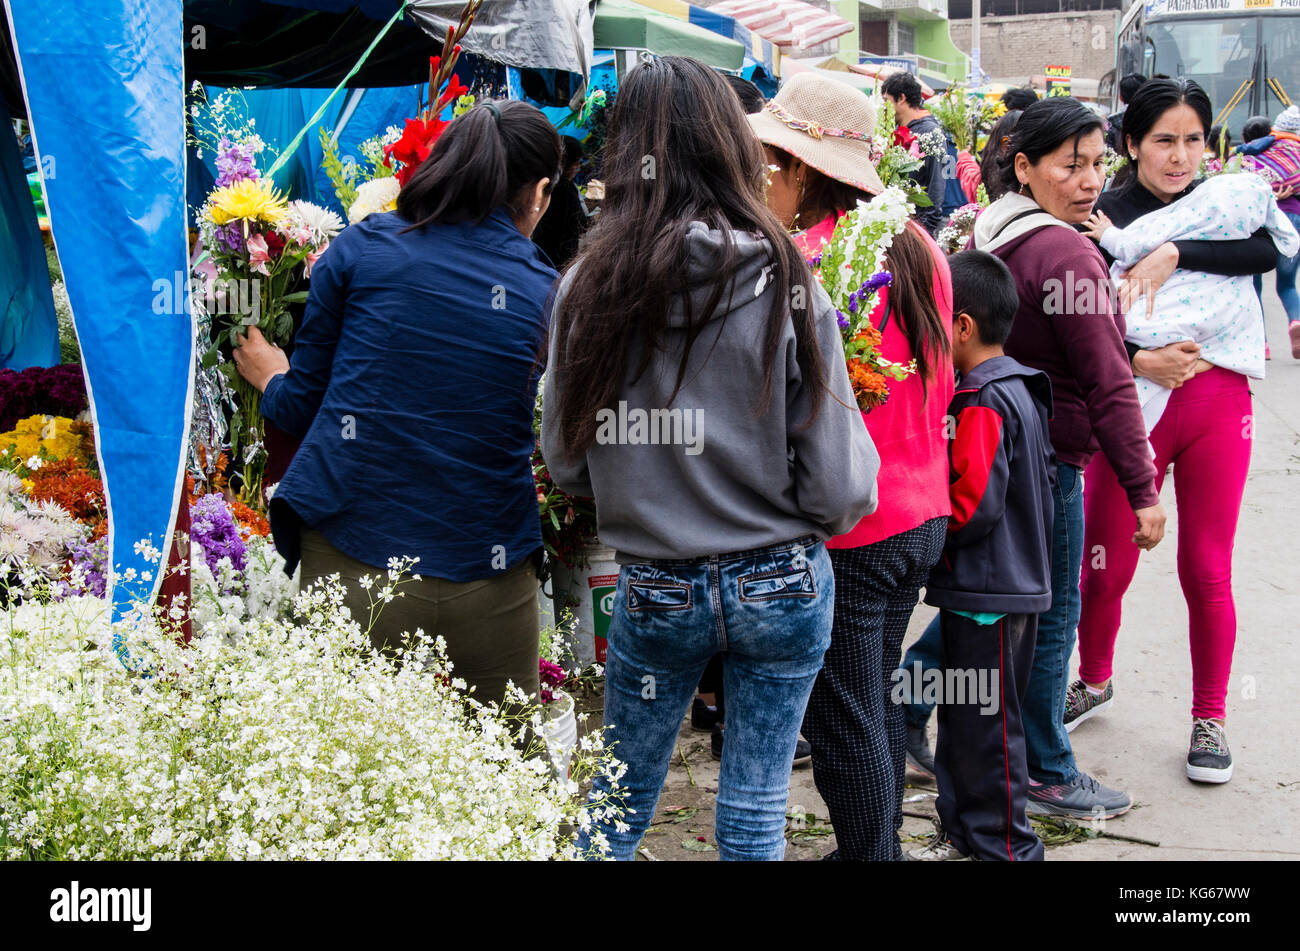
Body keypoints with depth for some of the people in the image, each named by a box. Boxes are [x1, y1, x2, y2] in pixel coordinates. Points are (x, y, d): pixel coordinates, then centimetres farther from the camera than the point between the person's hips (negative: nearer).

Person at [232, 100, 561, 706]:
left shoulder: (360, 248, 1)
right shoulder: (548, 292, 4)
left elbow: (301, 406, 6)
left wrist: (268, 376, 28)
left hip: (348, 564, 0)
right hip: (488, 583, 1)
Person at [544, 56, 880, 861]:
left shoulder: (588, 287, -10)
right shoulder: (786, 285, -14)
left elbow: (565, 463, 0)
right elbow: (839, 488, -12)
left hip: (654, 589, 1)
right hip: (780, 582, -1)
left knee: (619, 804, 19)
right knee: (756, 811, 14)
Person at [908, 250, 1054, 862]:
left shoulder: (983, 404, -20)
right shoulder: (1018, 388, 11)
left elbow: (971, 509, -24)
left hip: (987, 596, -10)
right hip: (1012, 580, 10)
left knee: (985, 724, 1)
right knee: (964, 716, 18)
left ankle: (1004, 844, 13)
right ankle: (964, 832, 30)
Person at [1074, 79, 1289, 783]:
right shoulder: (1105, 216, -2)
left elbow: (1269, 251, -15)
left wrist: (1173, 254, -23)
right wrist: (1136, 361, -24)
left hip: (1216, 403, 2)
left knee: (1206, 570, 5)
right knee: (1106, 564, 6)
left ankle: (1209, 719, 21)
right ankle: (1094, 683, 33)